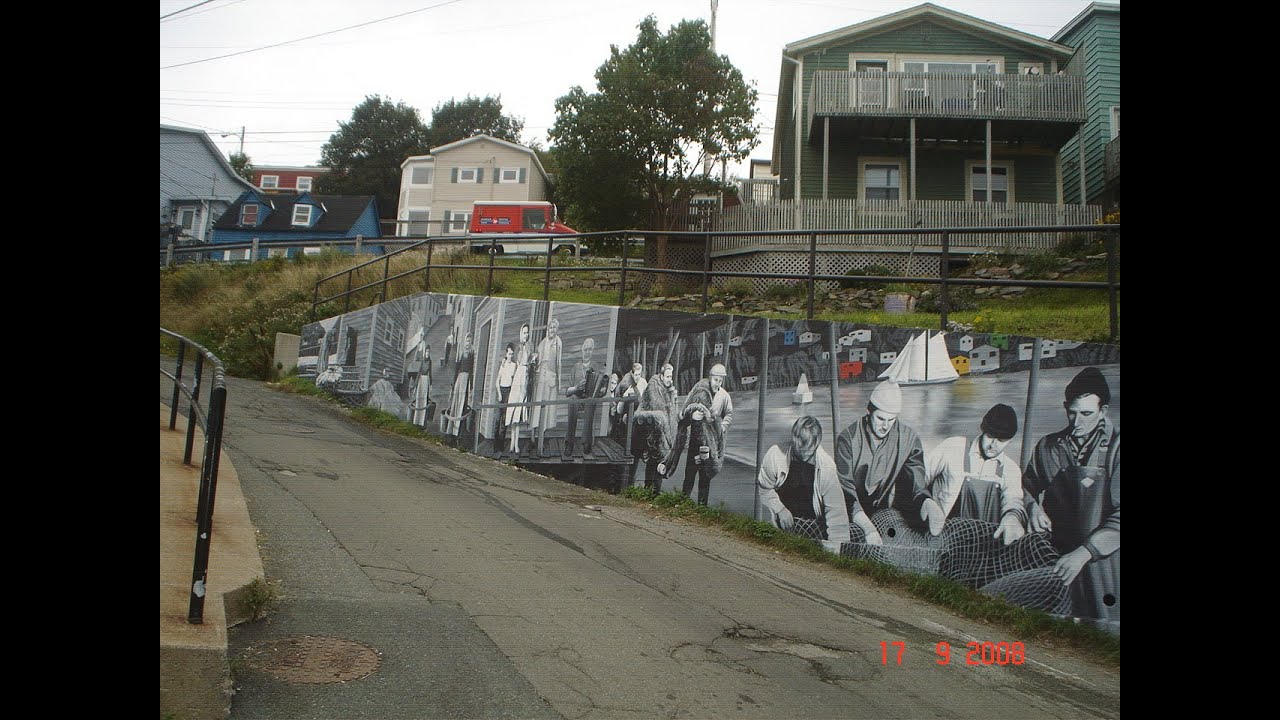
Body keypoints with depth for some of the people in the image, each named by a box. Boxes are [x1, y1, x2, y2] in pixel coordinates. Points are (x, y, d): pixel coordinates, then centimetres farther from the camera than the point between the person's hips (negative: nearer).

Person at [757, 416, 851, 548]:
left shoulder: (826, 464, -13)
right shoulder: (775, 455, -13)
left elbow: (835, 507, -14)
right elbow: (764, 488, 3)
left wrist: (837, 545, -19)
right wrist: (780, 510, -9)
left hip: (815, 520, 0)